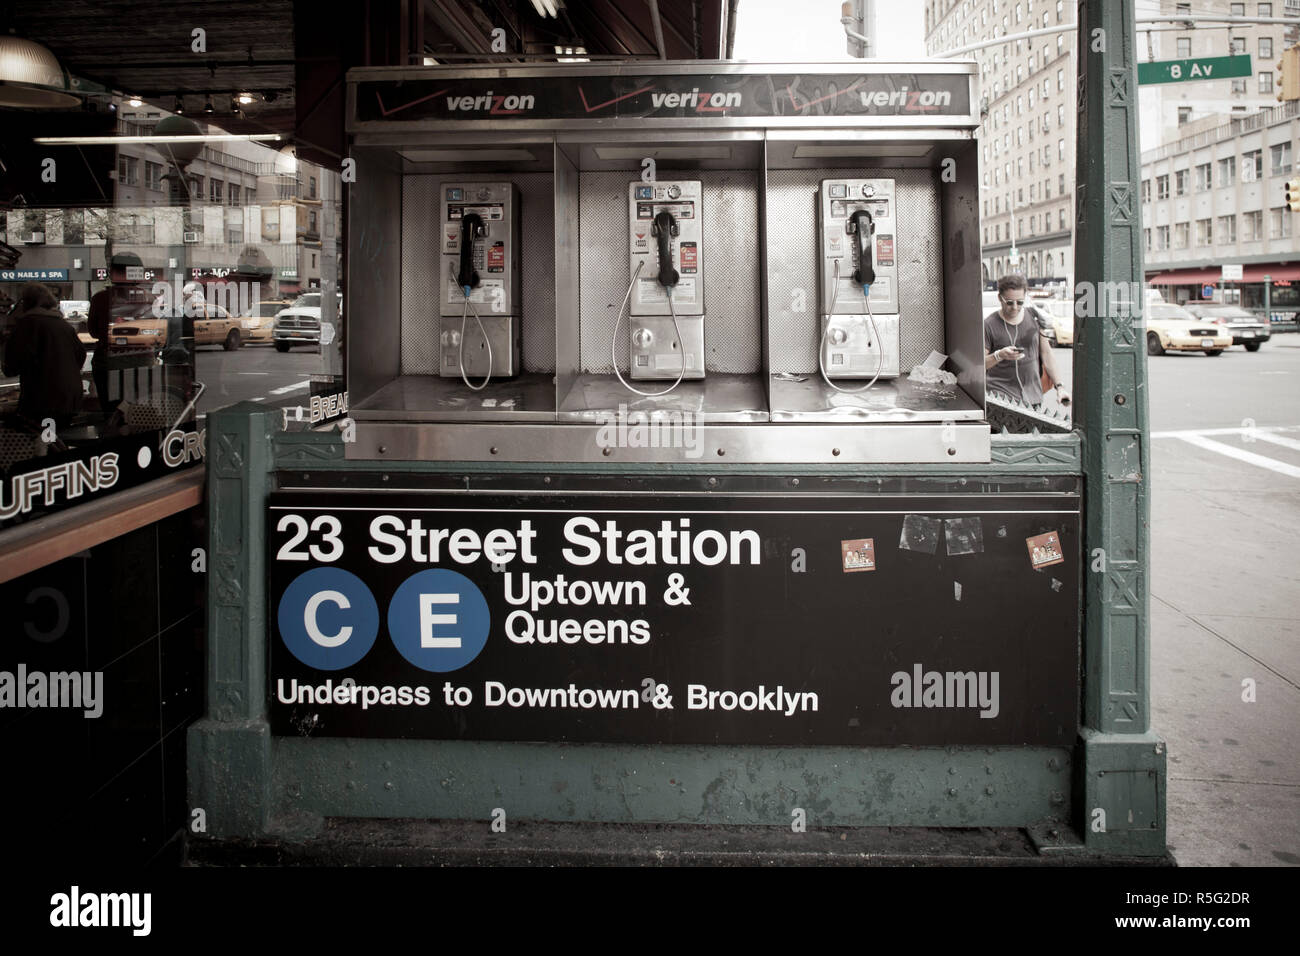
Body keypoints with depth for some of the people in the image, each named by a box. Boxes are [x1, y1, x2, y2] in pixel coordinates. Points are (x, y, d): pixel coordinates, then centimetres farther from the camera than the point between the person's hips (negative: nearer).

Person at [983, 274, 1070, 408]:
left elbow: (1046, 354, 14)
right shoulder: (989, 325, -2)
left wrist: (1059, 386, 7)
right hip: (1001, 396, -3)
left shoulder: (1034, 318, 8)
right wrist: (999, 355, -20)